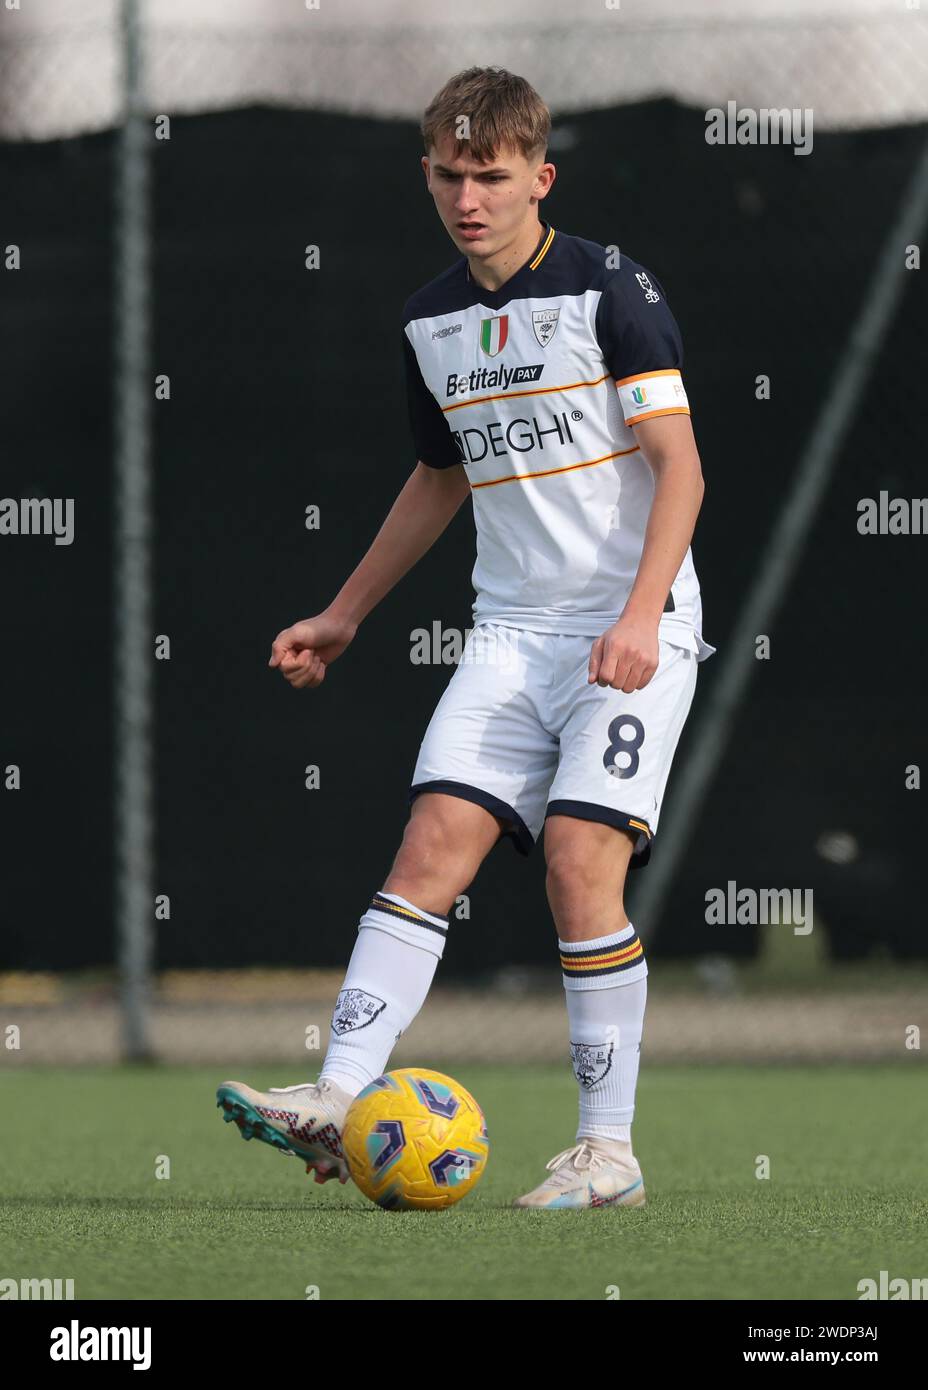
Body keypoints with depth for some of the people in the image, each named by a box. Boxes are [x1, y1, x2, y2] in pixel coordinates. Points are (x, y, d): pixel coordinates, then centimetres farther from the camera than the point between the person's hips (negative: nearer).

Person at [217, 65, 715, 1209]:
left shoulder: (611, 291, -8)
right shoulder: (430, 322, 11)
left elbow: (679, 466, -11)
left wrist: (640, 614, -24)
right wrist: (344, 616, 28)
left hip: (633, 627, -6)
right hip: (512, 629, 6)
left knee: (582, 861, -15)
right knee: (433, 843, -9)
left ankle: (608, 1147, -7)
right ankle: (337, 1105, -17)